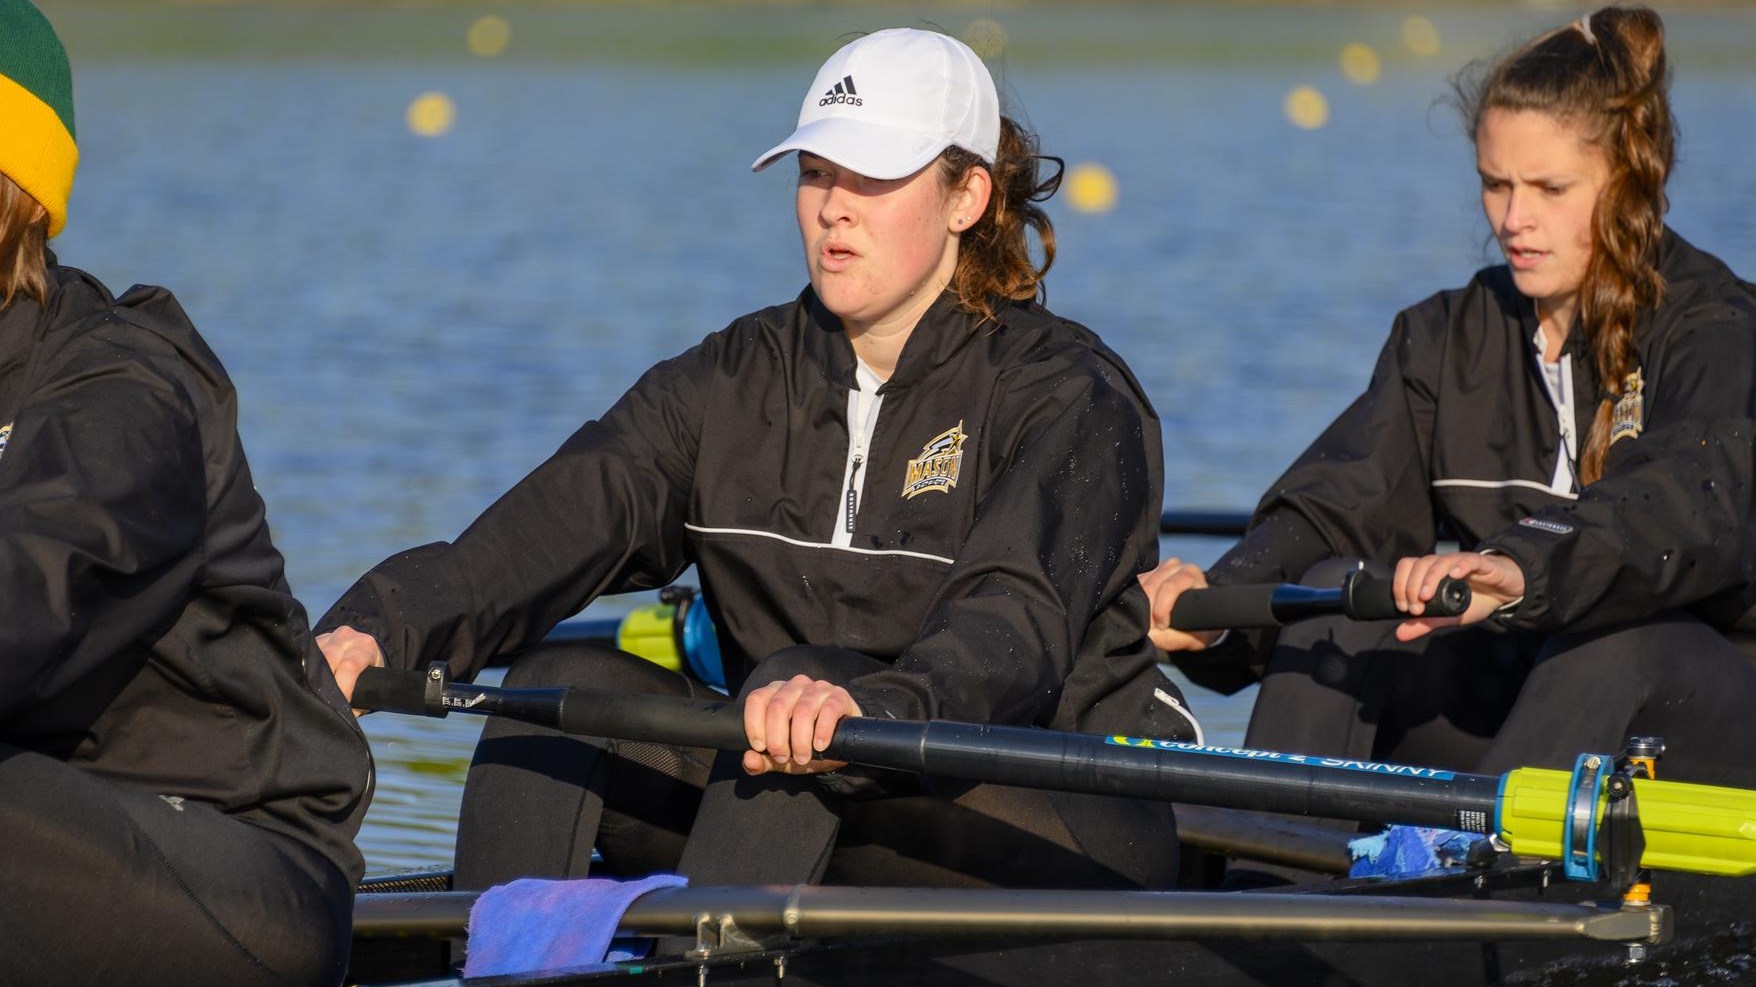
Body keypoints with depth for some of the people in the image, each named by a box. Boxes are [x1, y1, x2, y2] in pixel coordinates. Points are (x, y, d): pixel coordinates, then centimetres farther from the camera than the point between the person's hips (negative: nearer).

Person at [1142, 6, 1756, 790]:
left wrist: (1518, 571, -50)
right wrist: (1218, 594, -27)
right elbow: (1341, 503, -4)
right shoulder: (1447, 336, 12)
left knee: (1612, 639, -36)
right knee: (1337, 595, -20)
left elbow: (1690, 509, -29)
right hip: (1502, 688, 5)